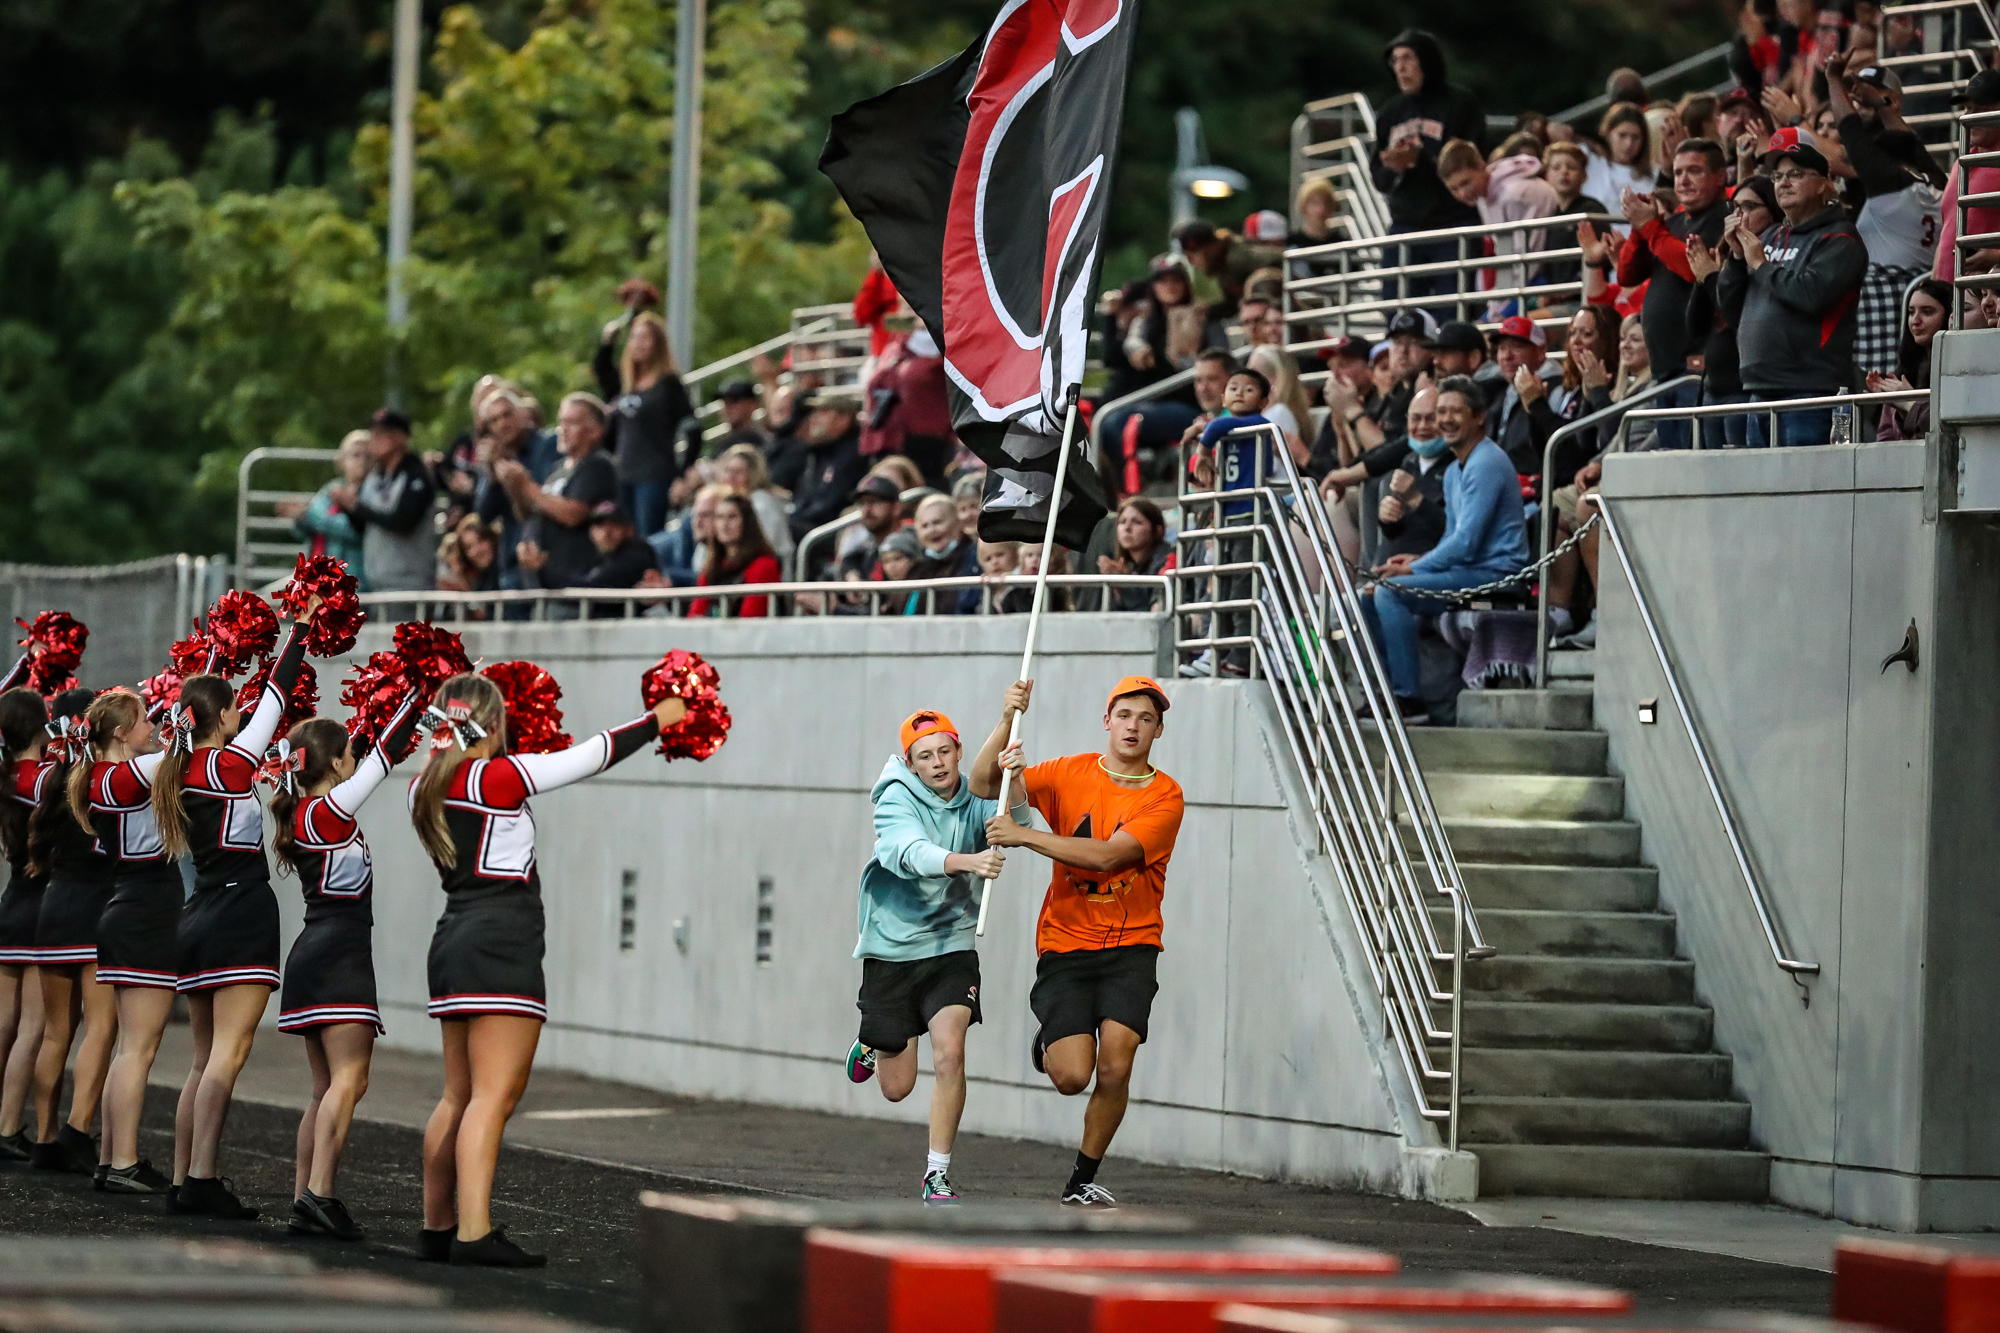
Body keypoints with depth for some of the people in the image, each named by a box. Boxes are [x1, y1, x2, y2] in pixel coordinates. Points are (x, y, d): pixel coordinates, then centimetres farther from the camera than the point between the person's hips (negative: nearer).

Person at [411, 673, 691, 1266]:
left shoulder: (427, 788, 9)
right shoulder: (497, 778, -12)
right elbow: (589, 756, -5)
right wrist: (658, 720, 6)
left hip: (453, 944, 9)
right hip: (500, 947, -9)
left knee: (458, 1097, 16)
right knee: (493, 1096, -11)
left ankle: (436, 1228, 21)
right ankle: (474, 1233, -18)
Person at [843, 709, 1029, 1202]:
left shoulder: (975, 802, -3)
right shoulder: (897, 800, -13)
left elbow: (1015, 824, -24)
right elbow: (909, 853, -33)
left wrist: (1013, 780, -44)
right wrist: (967, 861, -51)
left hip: (952, 945, 1)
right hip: (891, 947, -1)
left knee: (949, 1055, -20)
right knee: (897, 1088, 8)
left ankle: (938, 1174, -9)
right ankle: (874, 1046, 45)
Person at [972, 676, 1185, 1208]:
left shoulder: (1165, 796, -5)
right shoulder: (1071, 774, 3)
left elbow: (1107, 855, -19)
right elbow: (984, 785, -3)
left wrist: (1024, 836, -22)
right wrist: (1006, 721, -18)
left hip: (1131, 947, -1)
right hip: (1066, 944, 1)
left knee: (1114, 1067, -16)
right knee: (1072, 1076, -12)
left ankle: (1082, 1182, 3)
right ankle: (1050, 1040, 26)